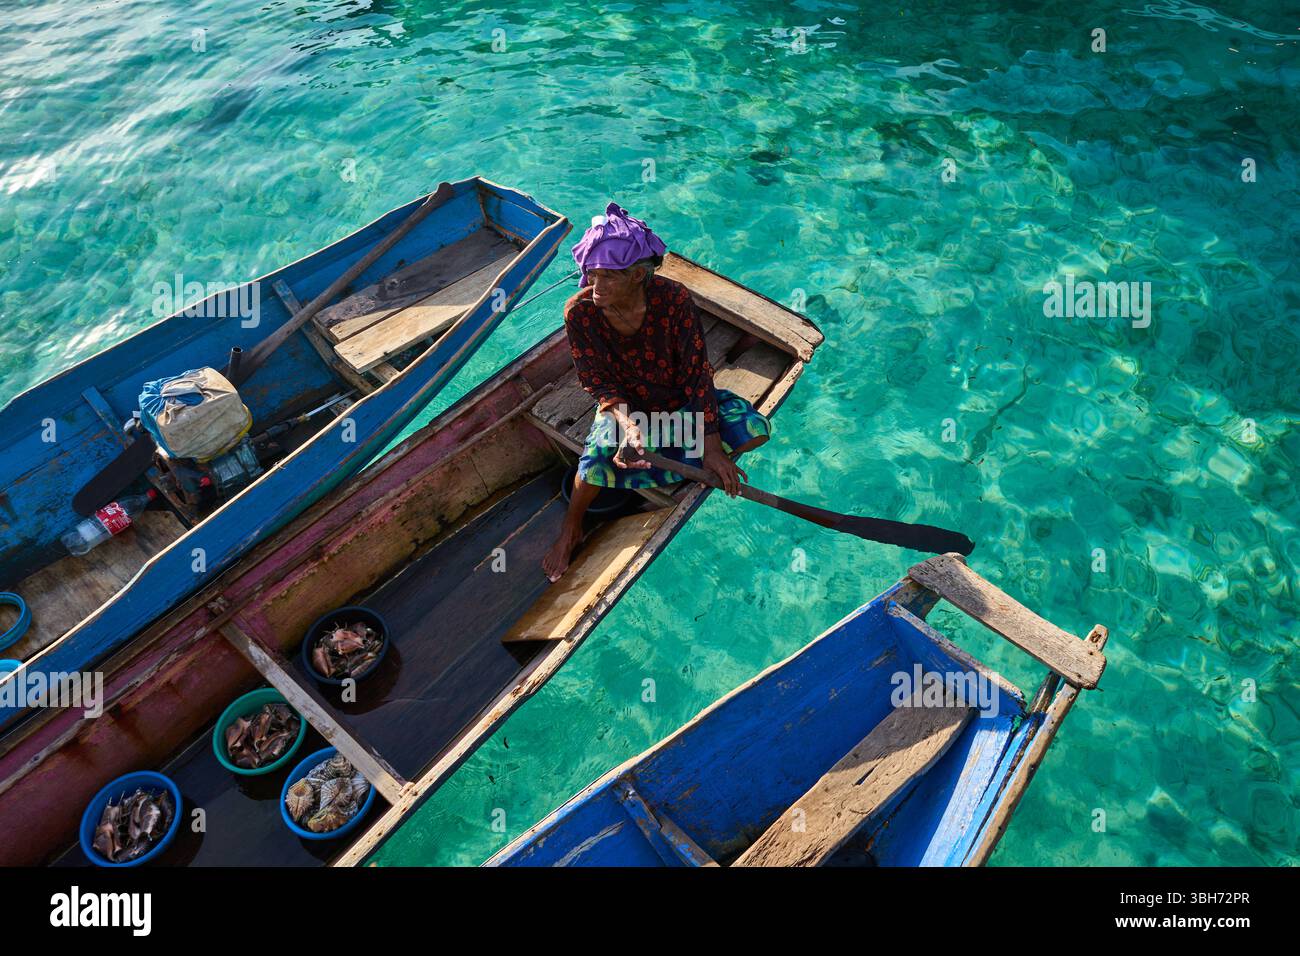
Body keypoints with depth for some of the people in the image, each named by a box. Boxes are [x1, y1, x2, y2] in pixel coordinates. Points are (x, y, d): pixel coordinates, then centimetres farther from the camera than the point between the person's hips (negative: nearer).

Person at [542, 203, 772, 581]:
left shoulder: (674, 299, -25)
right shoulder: (580, 312, -22)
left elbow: (697, 374, -21)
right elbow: (599, 383, -15)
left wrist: (711, 447, -24)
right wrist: (628, 424, -35)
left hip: (680, 400, 1)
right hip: (623, 406, -1)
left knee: (755, 429, -20)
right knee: (596, 463, -30)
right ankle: (570, 530, 3)